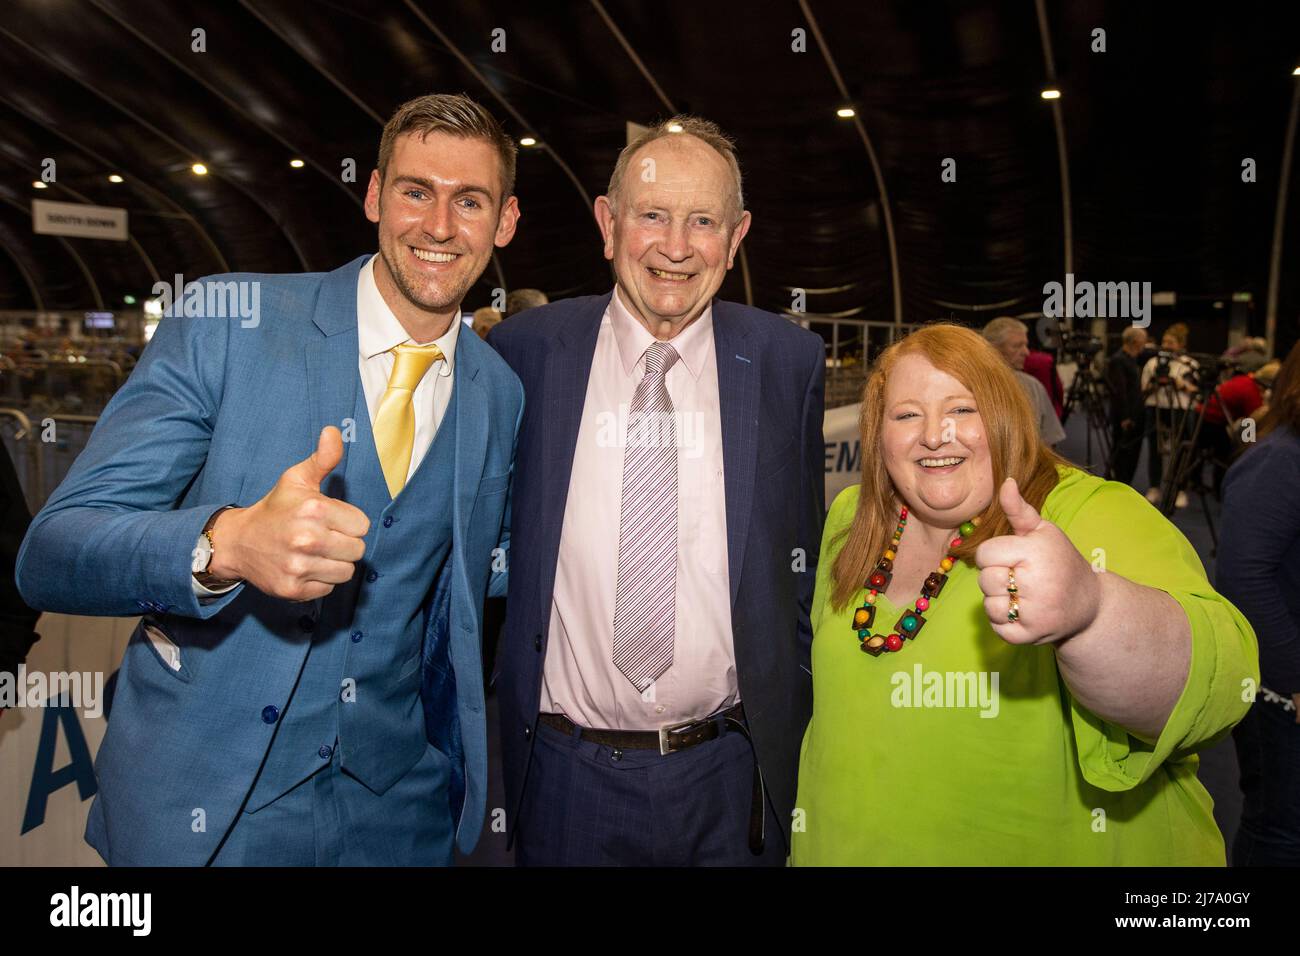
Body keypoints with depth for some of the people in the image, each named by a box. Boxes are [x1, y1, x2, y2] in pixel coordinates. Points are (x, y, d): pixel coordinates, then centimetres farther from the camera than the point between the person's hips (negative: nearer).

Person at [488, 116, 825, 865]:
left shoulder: (789, 362, -4)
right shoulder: (526, 350, -6)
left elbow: (803, 561, 4)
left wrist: (789, 726, 6)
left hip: (729, 775, 1)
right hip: (566, 774, 0)